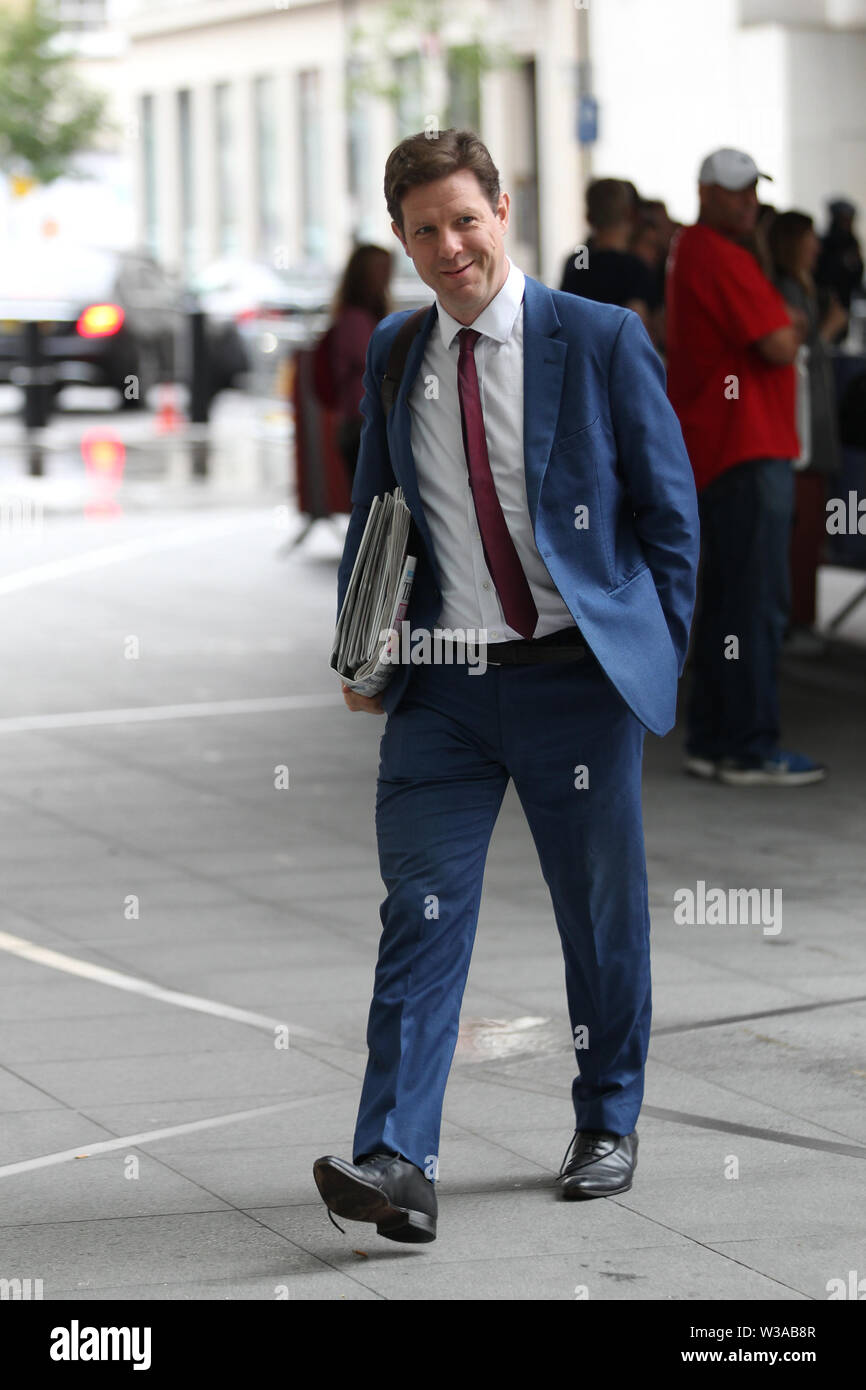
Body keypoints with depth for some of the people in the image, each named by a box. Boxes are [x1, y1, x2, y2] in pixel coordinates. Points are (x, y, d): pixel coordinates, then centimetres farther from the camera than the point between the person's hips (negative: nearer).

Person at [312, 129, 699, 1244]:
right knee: (420, 913, -8)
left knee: (604, 913, 9)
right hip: (441, 688, 2)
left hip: (577, 678, -2)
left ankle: (606, 1126, 27)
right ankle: (398, 1163, -12)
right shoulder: (392, 354, 9)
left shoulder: (602, 340, -3)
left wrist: (659, 654, -1)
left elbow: (670, 509, 2)